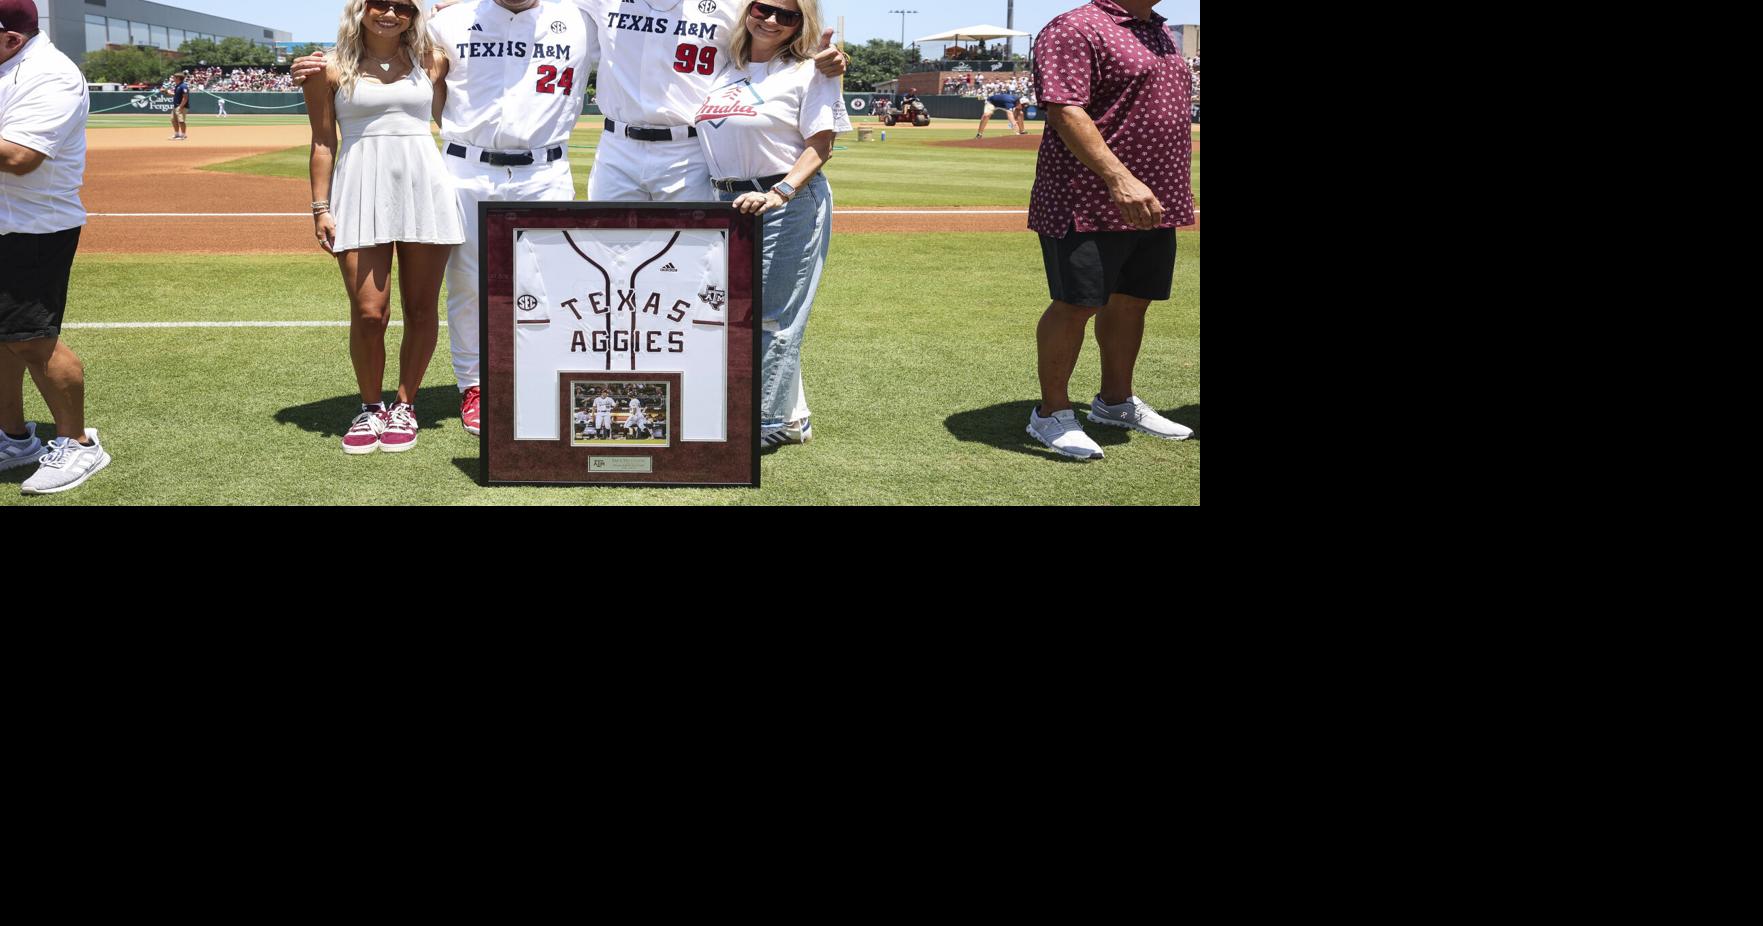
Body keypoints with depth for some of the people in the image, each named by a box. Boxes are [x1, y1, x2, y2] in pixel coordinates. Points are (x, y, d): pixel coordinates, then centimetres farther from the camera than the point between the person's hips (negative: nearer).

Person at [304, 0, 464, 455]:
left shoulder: (430, 63, 12)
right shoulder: (331, 70, 7)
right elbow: (323, 143, 6)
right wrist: (320, 207, 0)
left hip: (425, 189, 2)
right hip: (361, 190, -2)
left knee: (421, 309, 4)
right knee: (369, 313, -6)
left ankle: (405, 405, 19)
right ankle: (370, 408, 14)